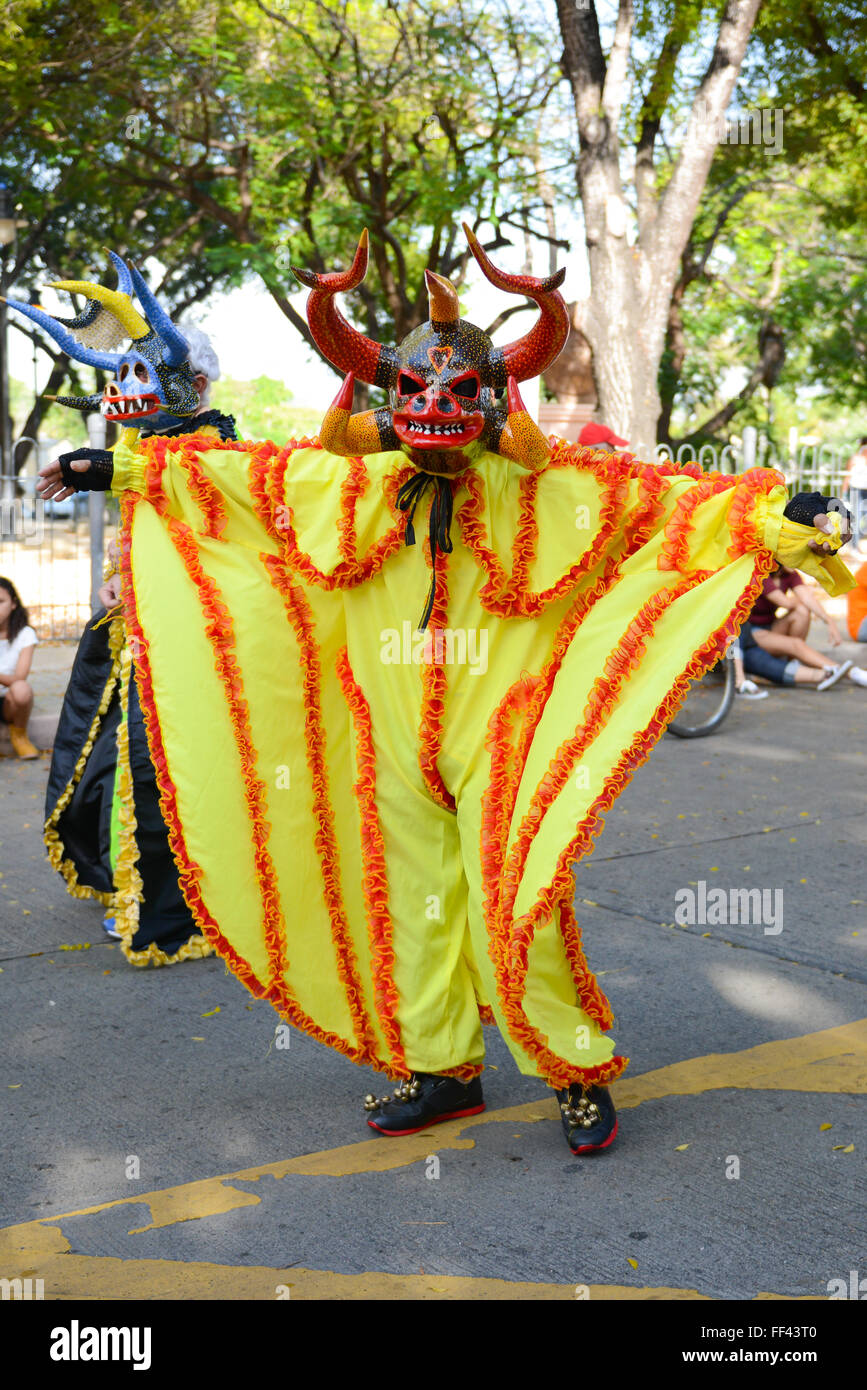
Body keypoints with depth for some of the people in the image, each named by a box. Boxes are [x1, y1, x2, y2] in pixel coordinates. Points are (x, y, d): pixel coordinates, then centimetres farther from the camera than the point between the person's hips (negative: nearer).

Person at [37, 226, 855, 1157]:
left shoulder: (543, 495, -4)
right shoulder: (354, 489, 6)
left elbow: (669, 502, -9)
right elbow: (232, 474, 12)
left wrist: (776, 521, -21)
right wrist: (119, 472, 14)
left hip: (501, 742, -4)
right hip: (394, 748, 4)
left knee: (515, 911, -6)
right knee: (414, 909, 12)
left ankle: (579, 1072, 14)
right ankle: (443, 1071, 28)